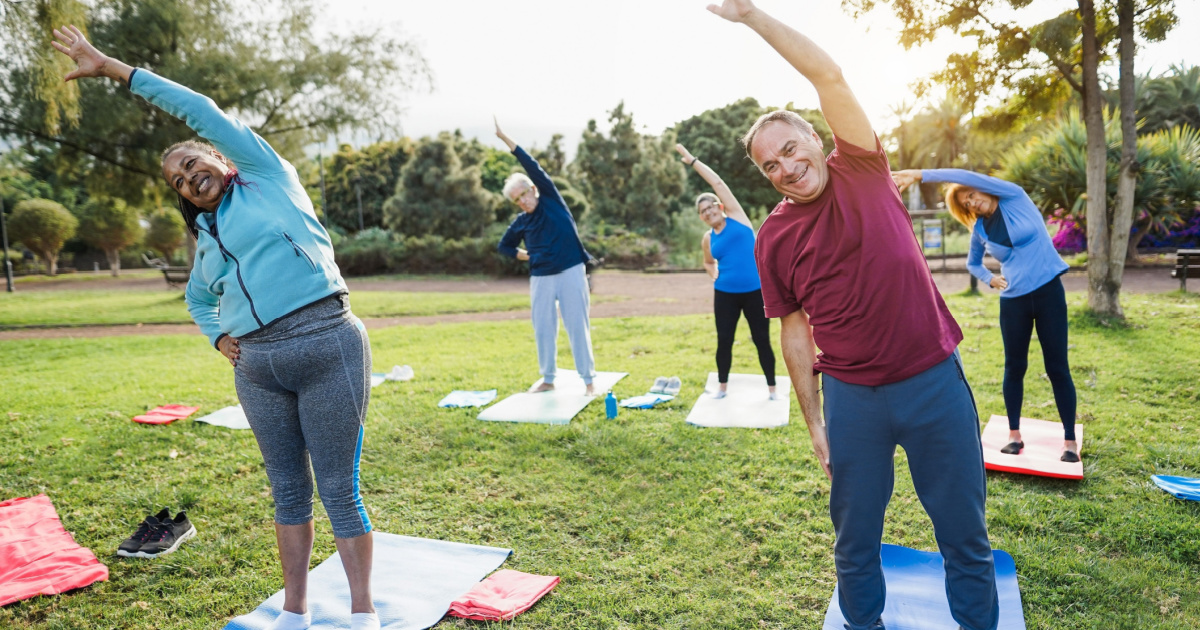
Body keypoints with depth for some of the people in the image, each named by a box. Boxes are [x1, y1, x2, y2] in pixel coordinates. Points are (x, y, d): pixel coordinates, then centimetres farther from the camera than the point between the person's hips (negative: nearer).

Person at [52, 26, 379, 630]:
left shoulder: (268, 175, 8)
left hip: (327, 347, -6)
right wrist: (218, 337, 18)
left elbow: (202, 112, 3)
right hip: (257, 369, 6)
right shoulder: (207, 239, 22)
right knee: (287, 490, 12)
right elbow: (197, 297, 38)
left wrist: (113, 68, 8)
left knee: (339, 489, -1)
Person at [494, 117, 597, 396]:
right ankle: (548, 378, 21)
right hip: (540, 278, 4)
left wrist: (505, 139, -12)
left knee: (578, 325, -2)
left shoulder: (551, 200, 1)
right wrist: (526, 256, 6)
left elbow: (534, 168, -9)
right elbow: (504, 246, 24)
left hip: (571, 272, -4)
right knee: (543, 328, 6)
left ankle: (588, 379, 7)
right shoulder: (520, 222, 9)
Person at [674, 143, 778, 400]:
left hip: (755, 291, -3)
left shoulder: (736, 216, 0)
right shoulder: (708, 238, 8)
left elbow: (717, 182, -3)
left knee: (762, 340, 4)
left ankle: (772, 388, 19)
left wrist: (691, 160, 0)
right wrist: (715, 276, 7)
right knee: (724, 341, 6)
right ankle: (723, 386, 25)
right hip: (725, 294, 3)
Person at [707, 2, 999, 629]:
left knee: (965, 534, 12)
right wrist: (814, 422, 4)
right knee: (855, 539, 14)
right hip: (852, 396, 1)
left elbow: (829, 75, -14)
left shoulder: (861, 171, -2)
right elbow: (795, 330, 4)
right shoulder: (773, 238, 0)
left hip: (935, 380, -1)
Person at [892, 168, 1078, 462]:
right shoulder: (979, 229, 5)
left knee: (1057, 368, 2)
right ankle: (1014, 435, 20)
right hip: (1013, 300, 4)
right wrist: (989, 279, 1)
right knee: (1014, 368, 8)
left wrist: (920, 174, -25)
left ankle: (1070, 440, 12)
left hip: (1048, 291, -3)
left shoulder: (1014, 197, -6)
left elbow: (966, 177, -21)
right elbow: (972, 263, 22)